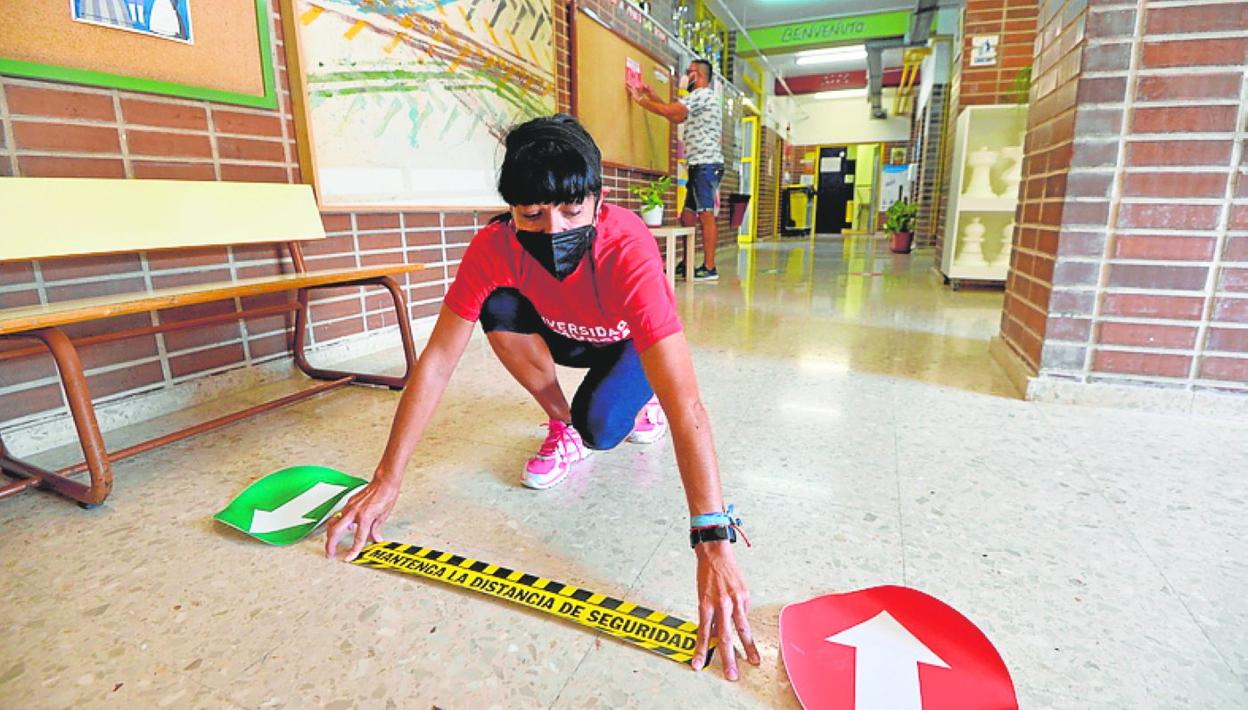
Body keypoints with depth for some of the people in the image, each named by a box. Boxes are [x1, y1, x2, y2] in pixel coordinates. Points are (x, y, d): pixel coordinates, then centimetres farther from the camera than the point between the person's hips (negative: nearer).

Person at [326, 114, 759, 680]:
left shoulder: (627, 248, -42)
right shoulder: (494, 246, -31)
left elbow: (685, 400, -50)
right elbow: (437, 359, -27)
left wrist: (713, 542, -57)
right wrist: (387, 479, -28)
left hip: (634, 341, -3)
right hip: (567, 336, 4)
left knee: (601, 430, -30)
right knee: (500, 310, -26)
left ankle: (641, 398, 8)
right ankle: (562, 430, -5)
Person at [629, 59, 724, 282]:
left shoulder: (702, 94, -8)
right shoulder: (701, 98, 25)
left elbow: (667, 110, -16)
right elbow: (676, 117, 29)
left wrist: (639, 98, -3)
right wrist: (653, 96, 23)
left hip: (706, 165, -10)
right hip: (699, 165, 10)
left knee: (706, 215, -11)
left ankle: (709, 268, -11)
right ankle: (687, 263, 13)